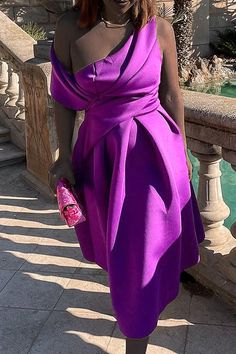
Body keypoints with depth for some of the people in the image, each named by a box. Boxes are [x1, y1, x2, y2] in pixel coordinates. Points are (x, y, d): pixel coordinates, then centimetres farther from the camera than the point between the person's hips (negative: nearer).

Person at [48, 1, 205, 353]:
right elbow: (63, 98, -1)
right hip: (101, 152, 2)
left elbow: (172, 97, 1)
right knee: (115, 242, 22)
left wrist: (181, 152, 7)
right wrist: (65, 157, -2)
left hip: (152, 151, -2)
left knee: (142, 250, 3)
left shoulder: (159, 29, -7)